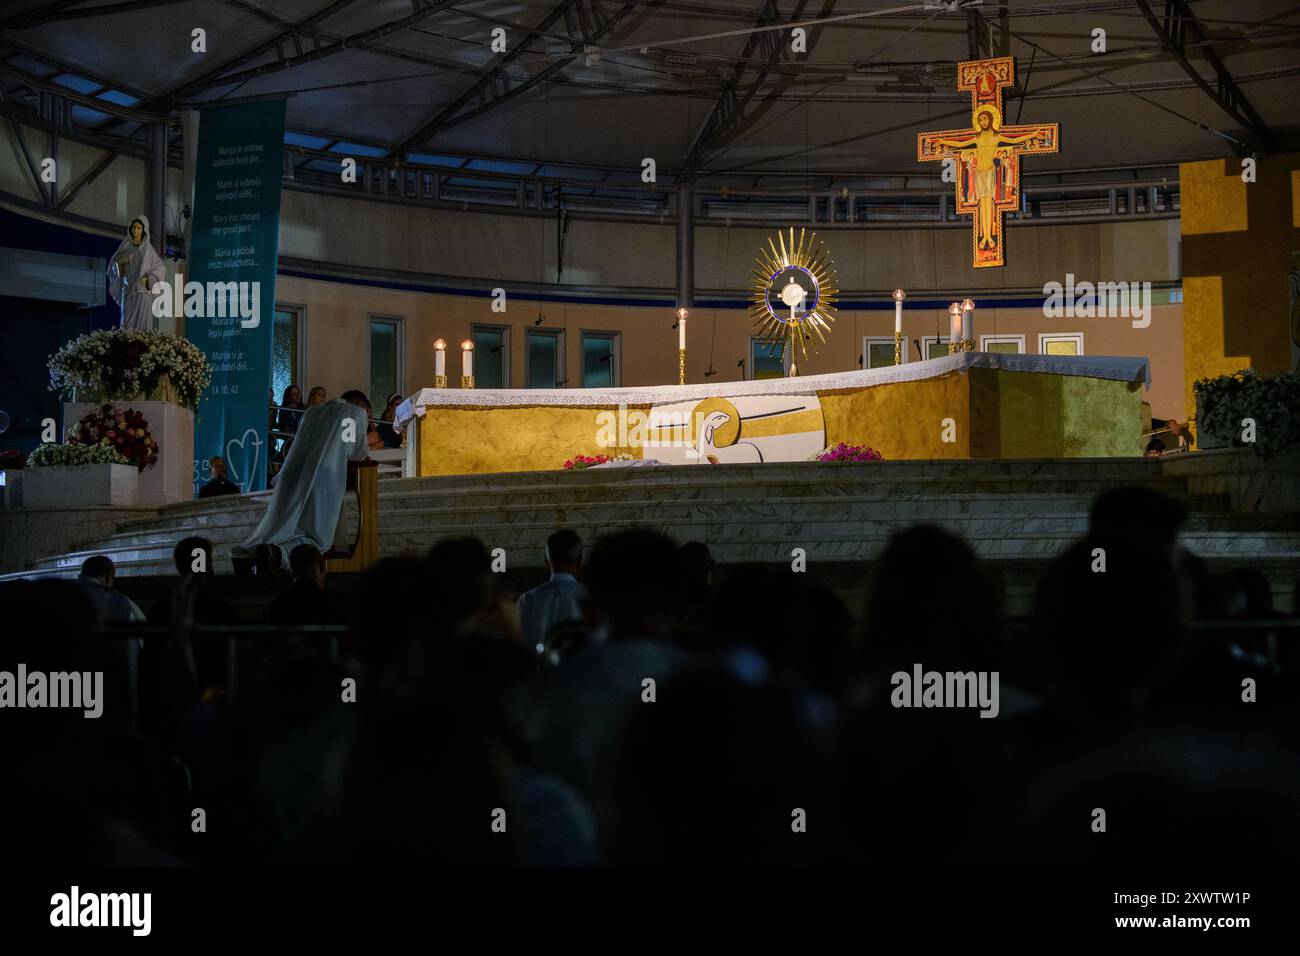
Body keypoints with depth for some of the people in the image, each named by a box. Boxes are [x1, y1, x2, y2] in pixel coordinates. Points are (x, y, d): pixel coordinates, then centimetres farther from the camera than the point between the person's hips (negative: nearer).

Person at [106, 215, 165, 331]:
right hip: (128, 292, 2)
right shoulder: (125, 247, 9)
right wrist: (120, 262, -13)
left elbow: (160, 269, 5)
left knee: (143, 326, -9)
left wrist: (148, 278, -11)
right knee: (127, 325, -5)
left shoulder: (148, 249, 5)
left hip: (143, 292, -2)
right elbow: (112, 268, 9)